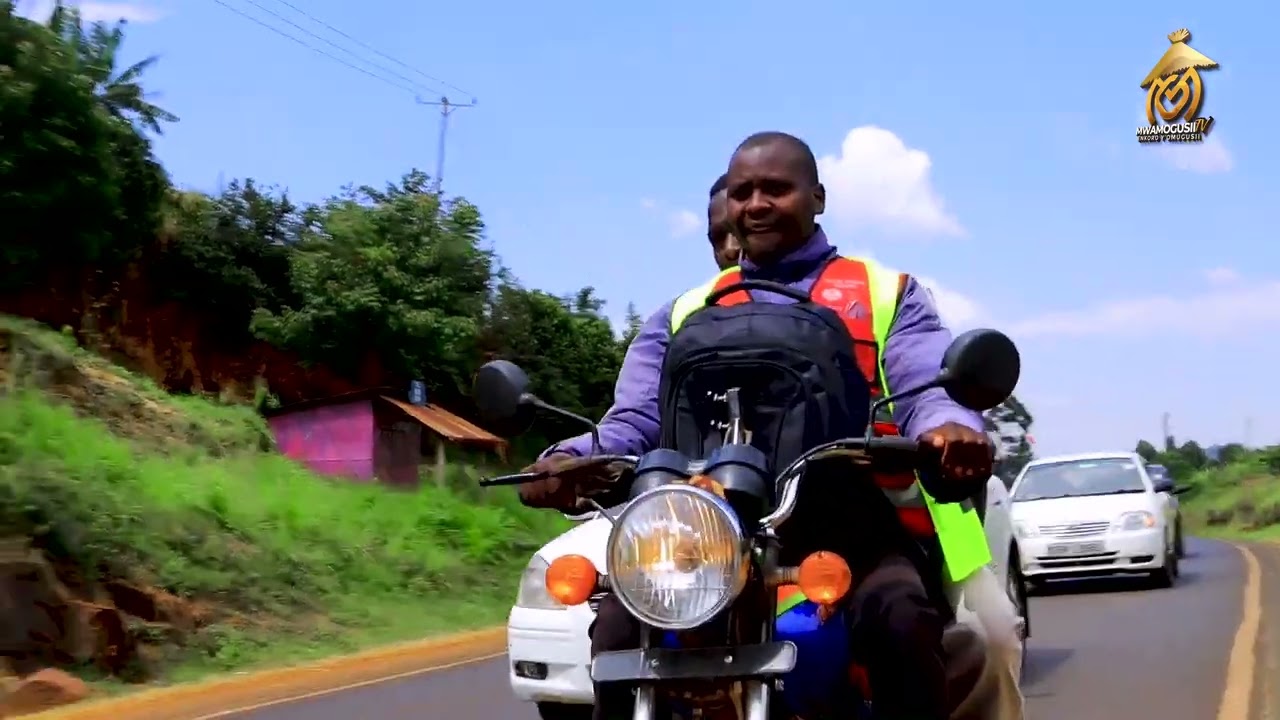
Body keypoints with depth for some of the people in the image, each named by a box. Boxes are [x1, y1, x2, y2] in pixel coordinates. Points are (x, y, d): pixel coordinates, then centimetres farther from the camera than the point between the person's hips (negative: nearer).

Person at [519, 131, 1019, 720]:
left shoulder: (890, 294, 17)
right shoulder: (682, 315, 23)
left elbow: (928, 389, -1)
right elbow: (636, 420, 8)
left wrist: (948, 429, -29)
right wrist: (573, 458, -17)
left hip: (854, 522, -2)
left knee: (900, 619, -35)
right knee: (620, 628, -25)